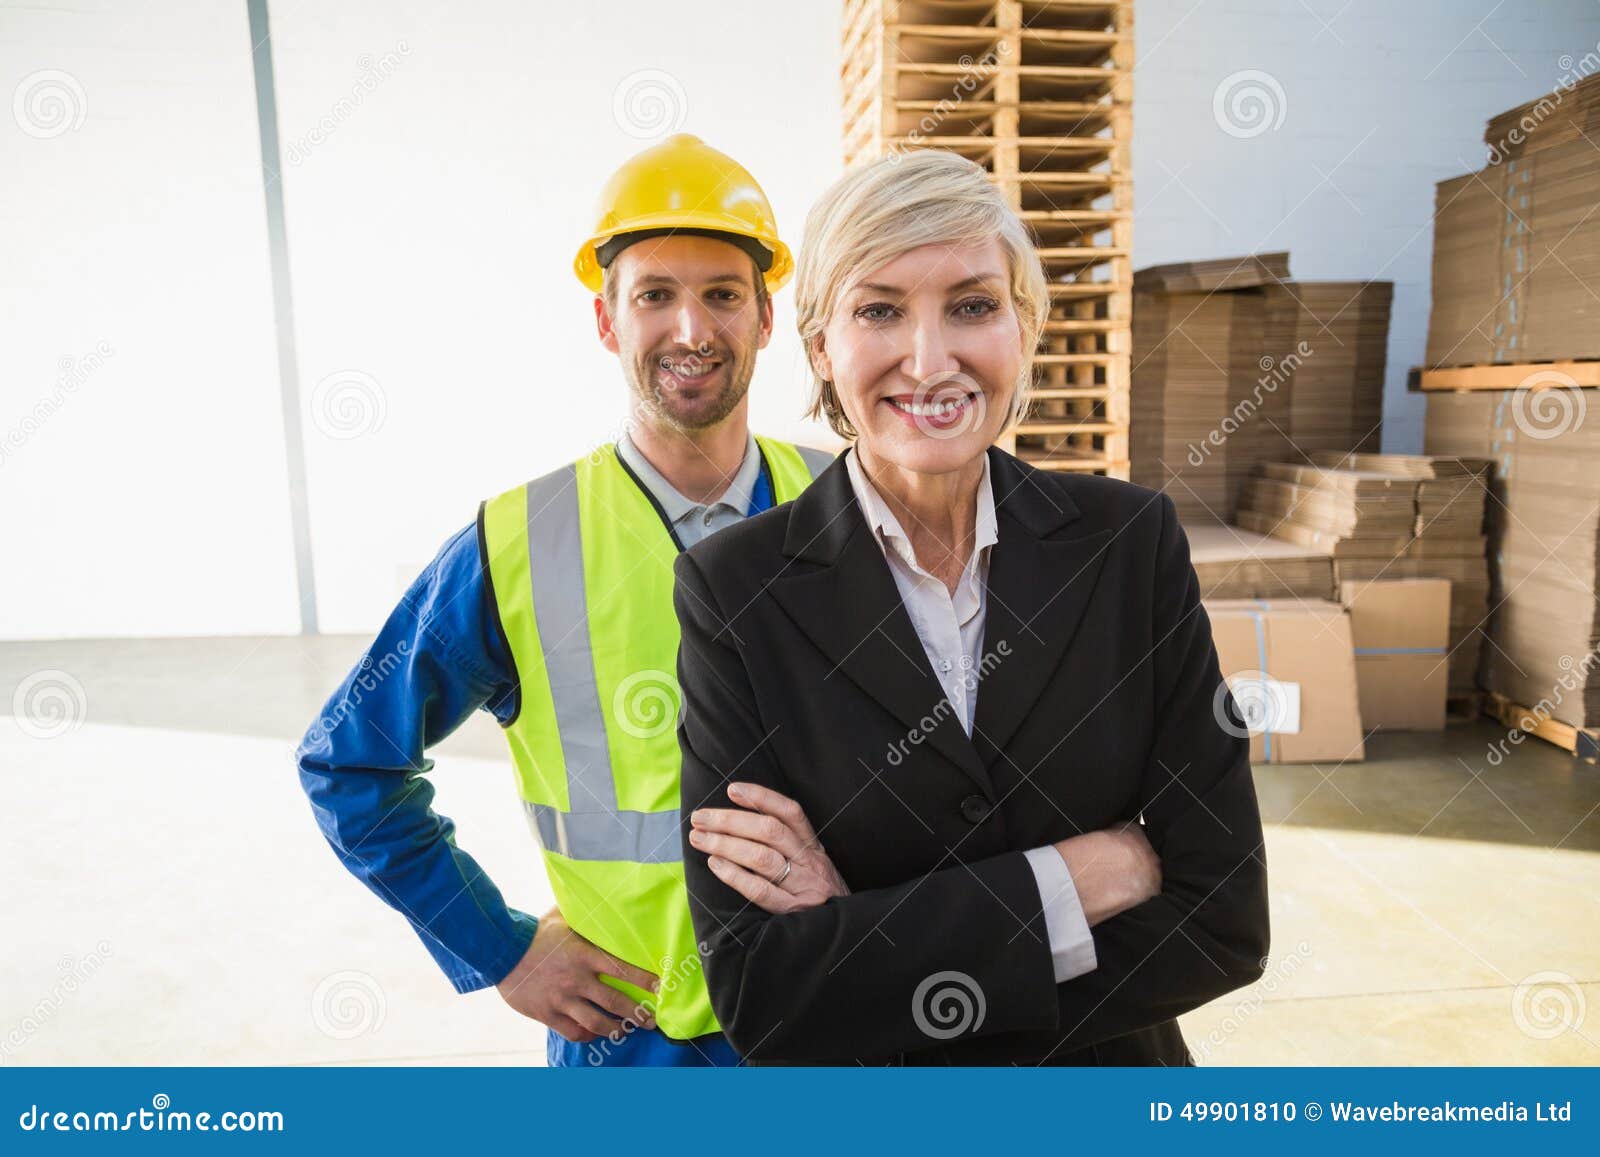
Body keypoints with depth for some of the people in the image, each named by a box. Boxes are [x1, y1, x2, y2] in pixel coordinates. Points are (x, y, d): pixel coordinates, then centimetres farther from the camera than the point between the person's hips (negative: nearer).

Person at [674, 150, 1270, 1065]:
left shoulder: (1134, 540, -14)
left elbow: (1224, 923, -16)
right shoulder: (737, 589, -18)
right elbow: (757, 993, -21)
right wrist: (1082, 876, -24)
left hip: (1111, 1064, 1)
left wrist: (863, 935, -21)